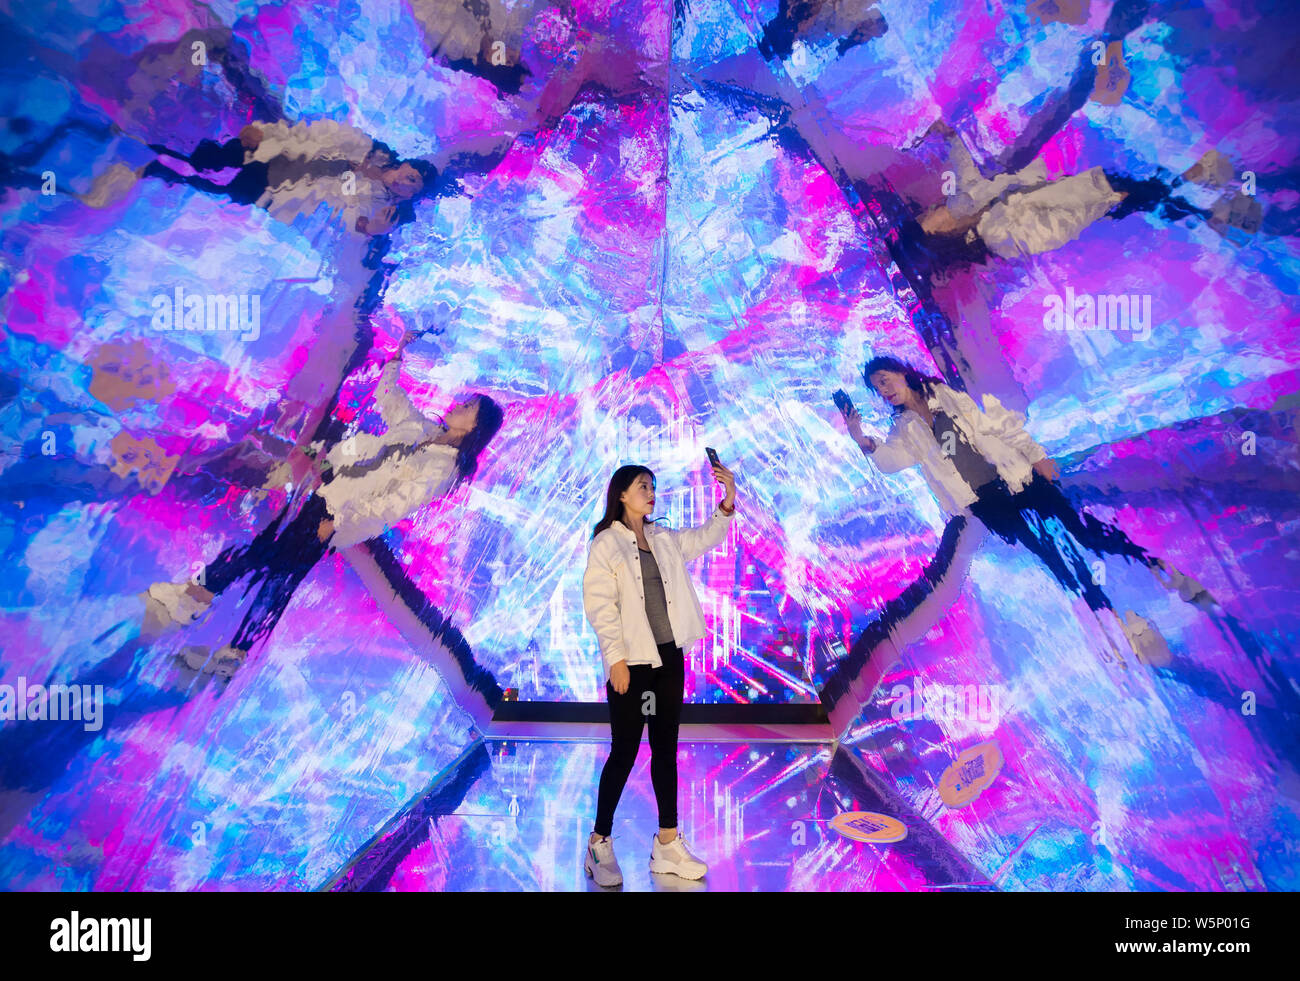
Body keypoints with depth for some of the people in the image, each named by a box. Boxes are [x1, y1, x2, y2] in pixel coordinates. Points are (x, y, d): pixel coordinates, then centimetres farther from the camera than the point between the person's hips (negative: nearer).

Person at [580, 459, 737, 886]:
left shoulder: (664, 539, 11)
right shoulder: (606, 544, -7)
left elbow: (706, 538, 15)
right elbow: (600, 605, -12)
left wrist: (728, 500, -1)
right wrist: (616, 658, -17)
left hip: (670, 657, 6)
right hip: (631, 661, -6)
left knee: (666, 750, 11)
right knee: (624, 754, -1)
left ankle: (668, 843, 19)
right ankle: (600, 844, 14)